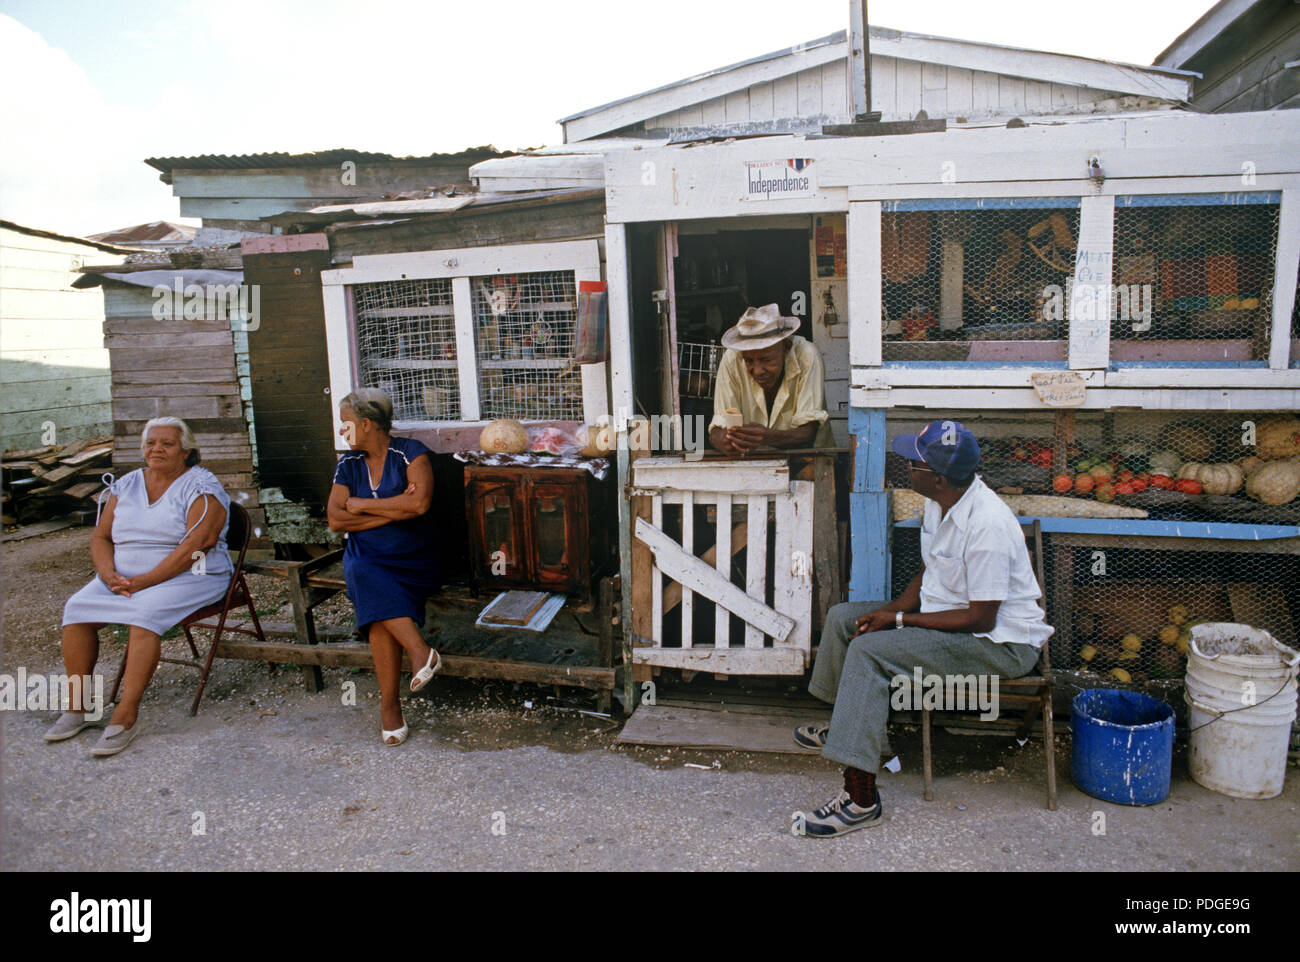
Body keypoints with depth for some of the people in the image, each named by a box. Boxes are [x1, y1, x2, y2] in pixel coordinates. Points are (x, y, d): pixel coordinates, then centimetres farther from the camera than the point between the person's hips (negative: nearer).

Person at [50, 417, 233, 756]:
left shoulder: (201, 486, -7)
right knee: (76, 609, -15)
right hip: (125, 577, 6)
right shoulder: (126, 485, 13)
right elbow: (100, 537, 12)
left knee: (145, 613, -32)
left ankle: (126, 716, -29)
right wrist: (109, 575, -9)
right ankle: (78, 706, -5)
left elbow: (194, 546, -18)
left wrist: (143, 582, -21)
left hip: (188, 577, -6)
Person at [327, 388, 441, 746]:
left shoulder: (410, 453, 0)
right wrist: (394, 510, -8)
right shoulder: (347, 464, 13)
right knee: (374, 584, -34)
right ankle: (420, 651, -37)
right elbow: (334, 519, 2)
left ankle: (389, 704, -28)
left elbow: (420, 504, -17)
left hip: (412, 559, -3)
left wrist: (361, 505, -6)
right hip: (366, 557, 3)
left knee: (379, 603, -31)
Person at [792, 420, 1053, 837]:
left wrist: (899, 619, -21)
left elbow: (982, 619, -26)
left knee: (868, 649, -27)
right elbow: (928, 572, 13)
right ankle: (845, 725, 30)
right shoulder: (940, 502, 0)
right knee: (842, 617, 9)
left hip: (1000, 642, -10)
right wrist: (893, 608, -4)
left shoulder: (987, 527, -30)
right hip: (945, 612, 10)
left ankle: (861, 798, -24)